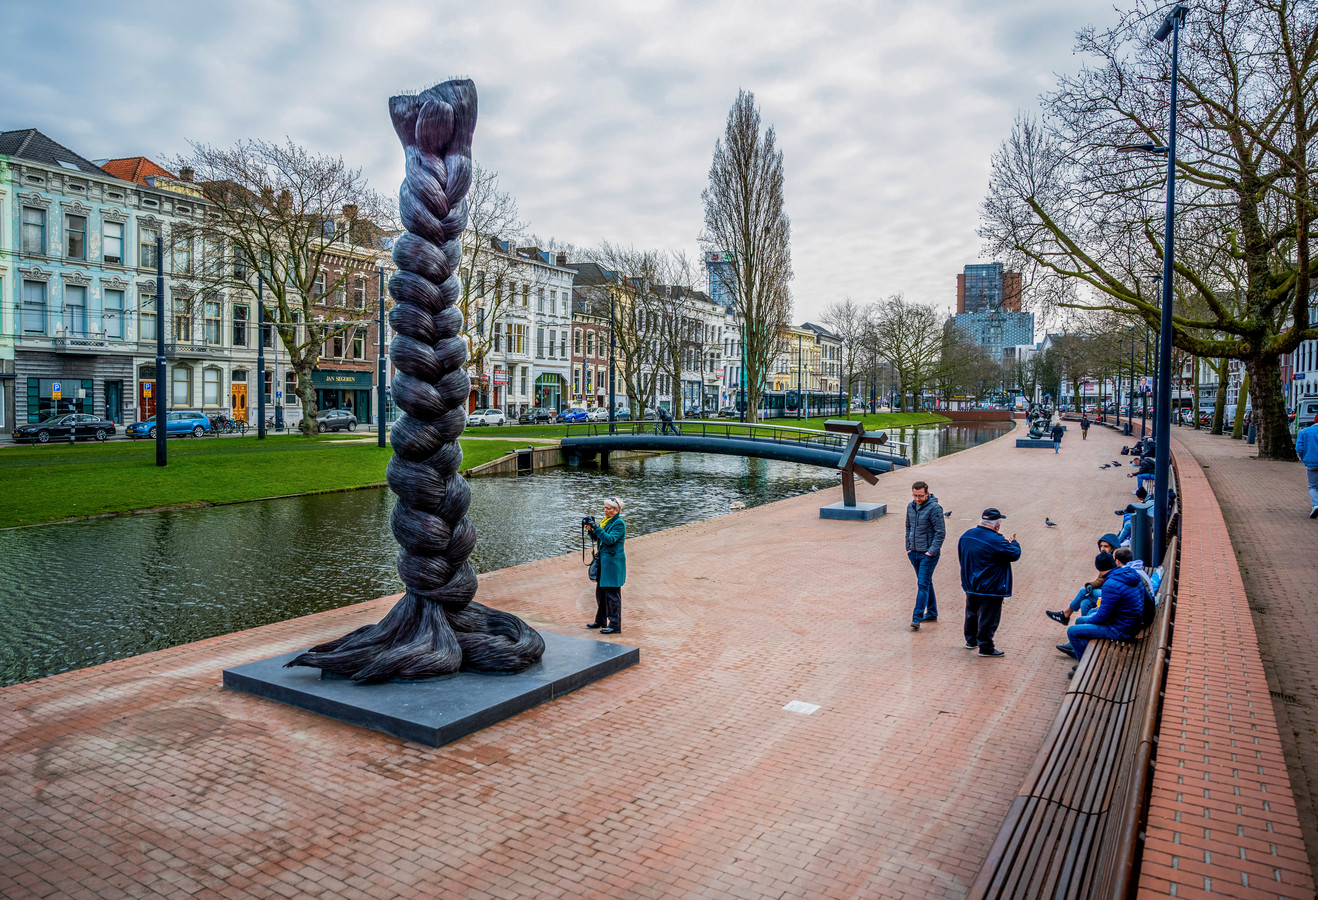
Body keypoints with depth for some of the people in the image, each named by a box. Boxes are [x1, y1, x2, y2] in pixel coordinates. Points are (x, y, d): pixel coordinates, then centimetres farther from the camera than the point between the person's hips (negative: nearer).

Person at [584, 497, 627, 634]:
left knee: (612, 594, -7)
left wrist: (597, 529, -26)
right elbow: (596, 538, 16)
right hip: (603, 560, 9)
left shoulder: (619, 523, -11)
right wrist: (590, 530, -2)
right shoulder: (605, 520, 14)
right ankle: (601, 621, 29)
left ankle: (615, 625, -2)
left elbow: (610, 539, -22)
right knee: (600, 592, 16)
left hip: (613, 561, -9)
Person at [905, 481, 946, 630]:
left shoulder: (934, 508, -15)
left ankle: (917, 618, -10)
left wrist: (932, 551, -17)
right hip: (914, 553, 7)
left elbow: (941, 532, -15)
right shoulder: (911, 506, 7)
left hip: (928, 554, -7)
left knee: (923, 584, -9)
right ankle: (932, 613, 26)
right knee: (926, 583, 16)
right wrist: (908, 547, 11)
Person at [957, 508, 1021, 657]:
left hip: (970, 586, 7)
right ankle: (986, 648, 9)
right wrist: (1014, 543, 10)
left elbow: (961, 556, 11)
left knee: (972, 613, 21)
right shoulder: (996, 541, -23)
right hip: (990, 588, -7)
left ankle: (971, 641, 34)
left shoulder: (966, 535, 0)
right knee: (988, 617, 3)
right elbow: (1014, 555, -11)